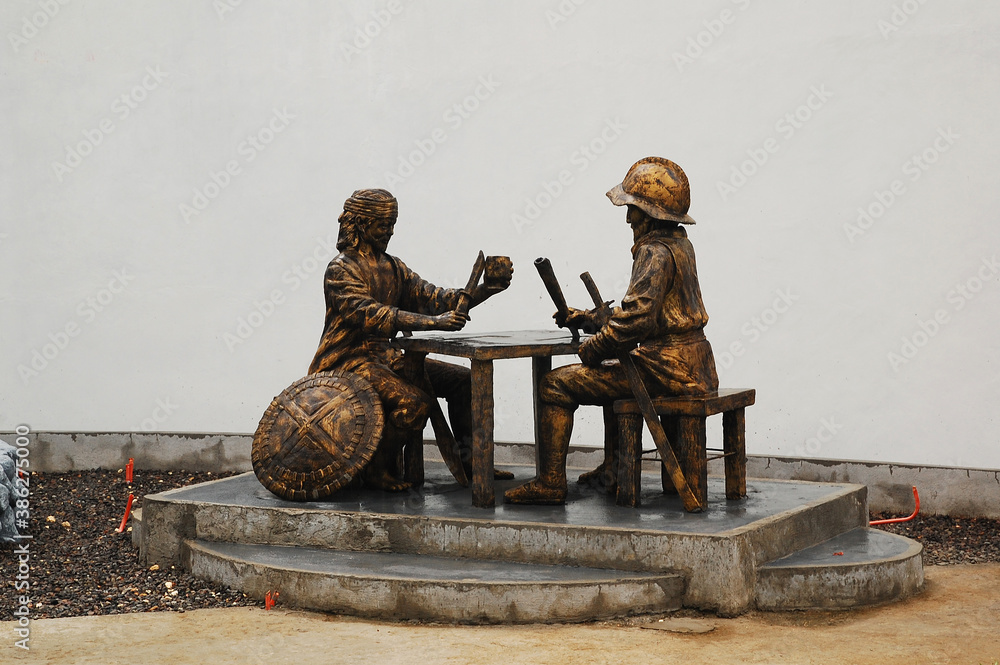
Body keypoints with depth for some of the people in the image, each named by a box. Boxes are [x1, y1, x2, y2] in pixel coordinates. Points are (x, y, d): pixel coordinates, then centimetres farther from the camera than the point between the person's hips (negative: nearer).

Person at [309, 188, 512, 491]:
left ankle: (469, 460, 8)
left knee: (462, 379, 2)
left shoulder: (392, 267, 13)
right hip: (349, 361, -8)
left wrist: (484, 289, -9)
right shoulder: (341, 270, -13)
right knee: (414, 402, -29)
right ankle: (377, 471, -11)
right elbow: (370, 315, -28)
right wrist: (433, 322, -39)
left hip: (384, 356, 9)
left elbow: (432, 298, 5)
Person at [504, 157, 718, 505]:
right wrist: (590, 319, 17)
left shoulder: (656, 253, -17)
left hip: (665, 368, -11)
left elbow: (636, 318, -26)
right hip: (691, 365, 11)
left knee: (555, 384, -7)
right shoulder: (678, 244, 15)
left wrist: (593, 348, -12)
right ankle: (613, 468, 41)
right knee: (614, 371, 40)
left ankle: (550, 482, -6)